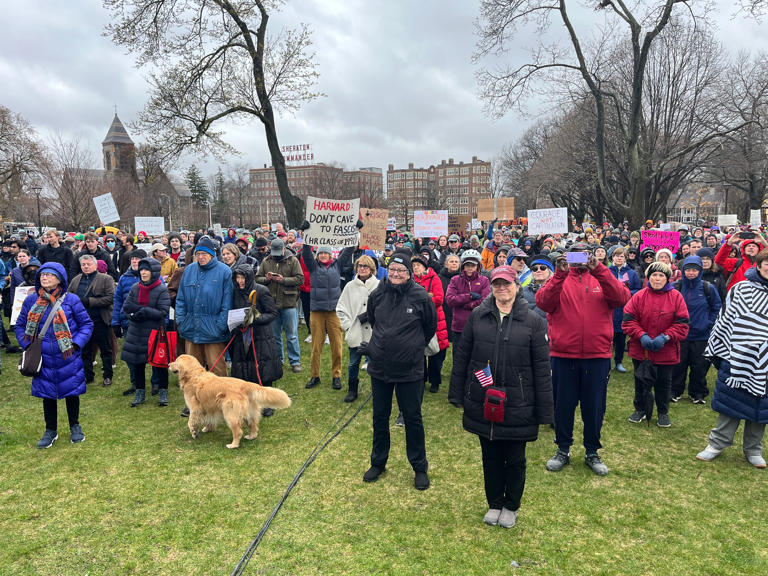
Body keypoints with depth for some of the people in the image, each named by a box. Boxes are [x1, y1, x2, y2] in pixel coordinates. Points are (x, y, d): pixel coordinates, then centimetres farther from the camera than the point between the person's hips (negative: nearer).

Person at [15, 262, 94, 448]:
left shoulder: (71, 300, -8)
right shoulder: (31, 300, 0)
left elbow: (87, 324, -2)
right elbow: (19, 325, 12)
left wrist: (76, 344, -12)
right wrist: (27, 345, 0)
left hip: (68, 358, -2)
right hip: (43, 360, 2)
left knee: (71, 392, 10)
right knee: (47, 394, 13)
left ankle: (75, 427, 30)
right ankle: (51, 430, 30)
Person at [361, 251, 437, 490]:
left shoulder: (420, 297, -12)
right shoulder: (377, 294, -3)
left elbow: (431, 327, 3)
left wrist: (414, 347, 8)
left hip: (409, 370, -3)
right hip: (379, 368, 3)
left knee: (413, 418, 10)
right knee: (380, 417, 17)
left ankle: (419, 467, 27)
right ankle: (378, 462, 35)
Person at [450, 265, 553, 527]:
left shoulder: (533, 321, -4)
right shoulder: (478, 316, 0)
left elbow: (541, 368, -3)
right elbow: (462, 356, 5)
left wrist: (544, 411, -4)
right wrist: (457, 394, 5)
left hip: (517, 406, -1)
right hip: (482, 404, 2)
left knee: (515, 459, 13)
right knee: (490, 457, 16)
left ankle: (511, 506, 36)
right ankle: (494, 503, 37)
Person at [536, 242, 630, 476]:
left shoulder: (602, 279, 7)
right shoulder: (559, 280, 4)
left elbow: (622, 298, -13)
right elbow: (543, 302, -14)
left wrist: (599, 270, -22)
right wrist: (560, 274, -24)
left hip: (597, 355, 1)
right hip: (563, 355, 0)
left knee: (594, 407, 11)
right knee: (563, 404, 10)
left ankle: (592, 452, 29)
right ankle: (563, 450, 27)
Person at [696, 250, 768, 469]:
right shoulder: (741, 289, 0)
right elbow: (725, 319, 4)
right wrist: (718, 350, 4)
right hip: (737, 358, -1)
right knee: (731, 400, 6)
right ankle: (717, 443, 18)